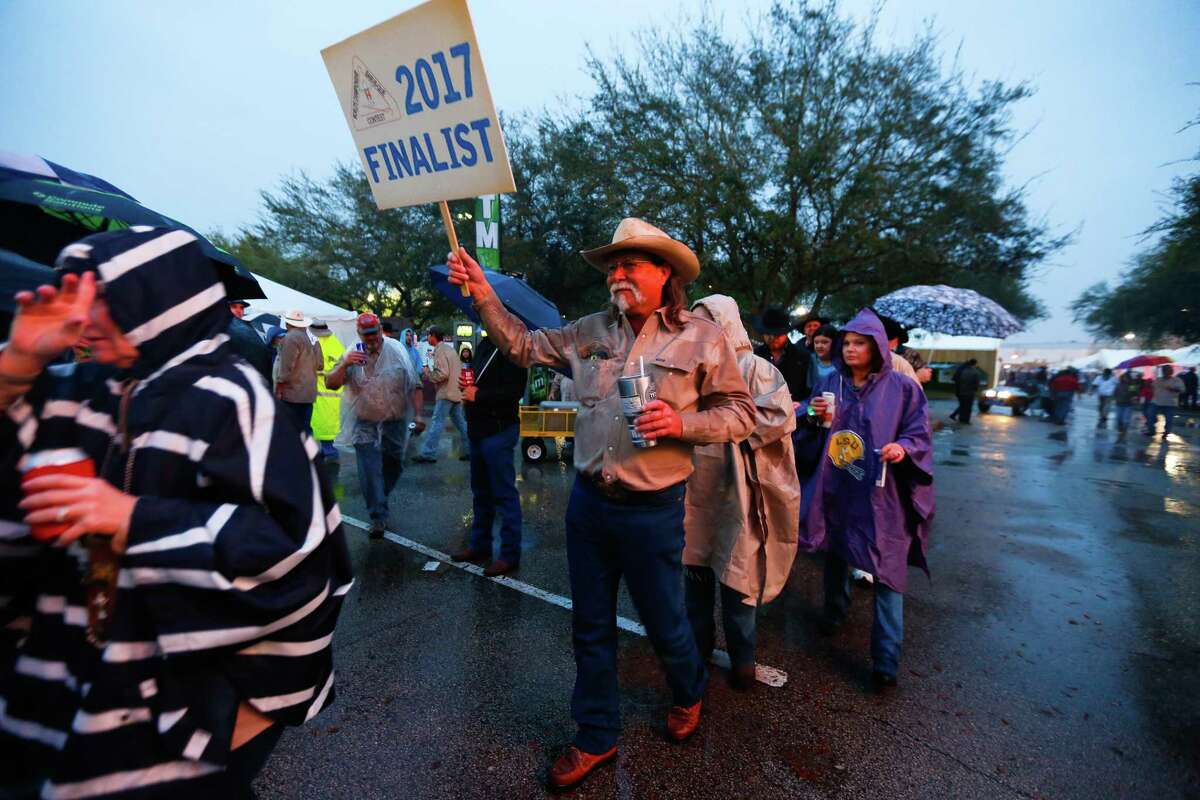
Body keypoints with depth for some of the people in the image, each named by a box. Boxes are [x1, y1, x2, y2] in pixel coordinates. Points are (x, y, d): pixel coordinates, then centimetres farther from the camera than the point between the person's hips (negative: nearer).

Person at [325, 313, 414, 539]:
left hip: (394, 423, 1)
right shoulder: (352, 355, -2)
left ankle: (378, 500, 42)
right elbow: (330, 384, -6)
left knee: (394, 466, 16)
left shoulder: (397, 351, -4)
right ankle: (378, 518, 8)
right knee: (370, 473, -2)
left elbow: (414, 386, -1)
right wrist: (344, 364, -24)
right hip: (365, 425, -1)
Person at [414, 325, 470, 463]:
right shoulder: (450, 348, 16)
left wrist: (428, 372, -6)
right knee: (460, 422, 12)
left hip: (446, 393, -9)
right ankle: (470, 451, 15)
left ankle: (428, 454, -2)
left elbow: (443, 374, -21)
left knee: (437, 422, -5)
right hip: (457, 392, 9)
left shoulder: (440, 350, -12)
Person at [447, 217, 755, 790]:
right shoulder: (590, 330, 5)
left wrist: (682, 424, -20)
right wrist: (484, 297, 0)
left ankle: (689, 695, 51)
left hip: (653, 509, -3)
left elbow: (740, 413, -4)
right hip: (588, 502, 4)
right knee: (591, 627, 16)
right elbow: (524, 347, 11)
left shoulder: (702, 338, -6)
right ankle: (597, 737, 40)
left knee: (663, 623, 16)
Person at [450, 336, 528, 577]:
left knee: (504, 494, -1)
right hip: (480, 429, 9)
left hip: (498, 430, -9)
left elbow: (514, 390, -24)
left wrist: (477, 395, -16)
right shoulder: (485, 345, 13)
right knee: (480, 491, 18)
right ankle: (479, 545, 33)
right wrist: (469, 384, 5)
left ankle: (510, 555, 11)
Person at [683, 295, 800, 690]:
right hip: (697, 488, 6)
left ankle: (742, 658, 26)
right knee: (696, 568, 16)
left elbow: (781, 417, -19)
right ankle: (698, 643, 36)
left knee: (736, 574, 7)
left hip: (736, 491, -5)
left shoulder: (754, 368, -8)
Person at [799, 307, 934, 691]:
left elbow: (920, 434, -2)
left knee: (886, 569, -3)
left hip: (881, 494, -3)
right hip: (835, 489, 4)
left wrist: (903, 447, -23)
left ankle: (886, 659, 6)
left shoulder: (901, 388, -3)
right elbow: (807, 430, 11)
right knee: (835, 552, 19)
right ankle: (834, 611, 44)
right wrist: (813, 415, -11)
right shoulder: (828, 383, 6)